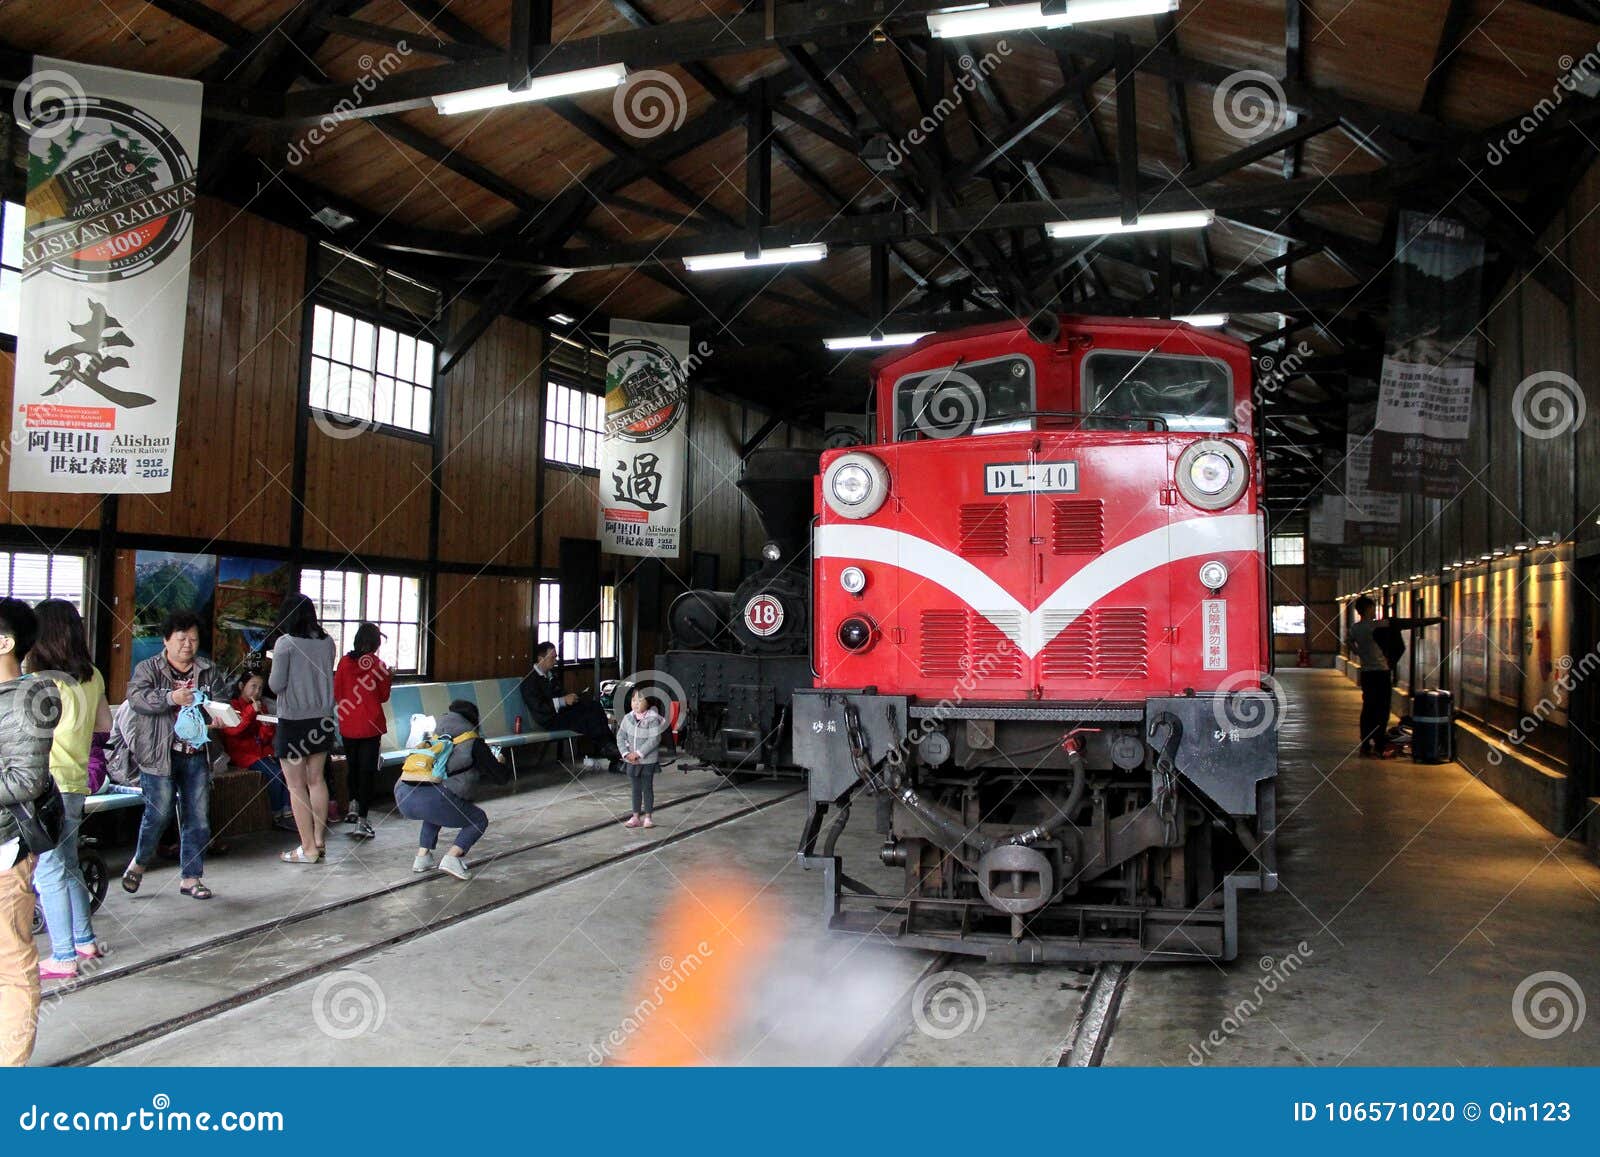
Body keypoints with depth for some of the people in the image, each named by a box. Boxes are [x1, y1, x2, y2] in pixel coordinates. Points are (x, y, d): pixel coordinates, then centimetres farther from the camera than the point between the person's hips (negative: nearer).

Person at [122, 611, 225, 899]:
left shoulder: (207, 671, 12)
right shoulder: (148, 669, 0)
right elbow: (137, 697, -15)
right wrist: (171, 698, -30)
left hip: (196, 755, 4)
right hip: (159, 754, -4)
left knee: (198, 817, 5)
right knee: (159, 812, -4)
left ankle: (191, 877, 15)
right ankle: (140, 861, 24)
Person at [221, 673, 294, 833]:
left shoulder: (261, 706, 22)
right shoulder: (231, 705, 6)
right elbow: (233, 730, -13)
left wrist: (268, 726, -3)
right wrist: (251, 711, -17)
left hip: (263, 751, 5)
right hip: (243, 754, -5)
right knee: (275, 773, -28)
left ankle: (288, 813, -27)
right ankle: (277, 817, -19)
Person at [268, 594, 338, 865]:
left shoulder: (285, 643, -13)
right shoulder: (327, 642, 2)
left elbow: (276, 685, -10)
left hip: (293, 720, -5)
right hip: (322, 718, 5)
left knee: (296, 785, 2)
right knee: (316, 779, 15)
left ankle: (308, 849, 4)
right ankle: (320, 840, 19)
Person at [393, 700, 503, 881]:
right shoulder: (473, 742, 10)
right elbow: (497, 775, 13)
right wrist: (498, 761, 37)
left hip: (402, 796, 6)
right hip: (433, 798, -6)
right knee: (479, 820, 17)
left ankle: (422, 856, 25)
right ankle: (452, 857, -5)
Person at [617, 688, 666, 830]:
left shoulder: (653, 719, -14)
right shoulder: (628, 718, 0)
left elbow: (654, 740, -19)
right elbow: (620, 736, 3)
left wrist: (639, 753, -21)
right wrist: (626, 753, -10)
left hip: (648, 760, -4)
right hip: (632, 760, 4)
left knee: (647, 788, 5)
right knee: (636, 789, 12)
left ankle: (647, 817, 13)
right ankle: (636, 817, 19)